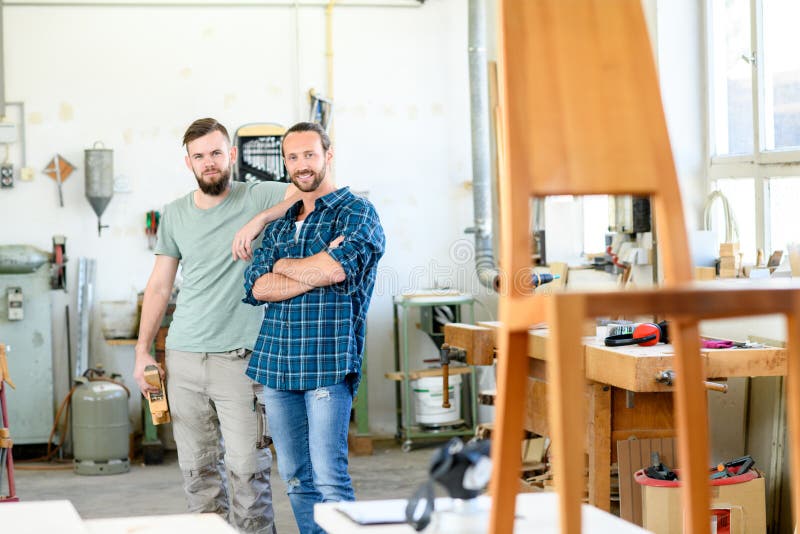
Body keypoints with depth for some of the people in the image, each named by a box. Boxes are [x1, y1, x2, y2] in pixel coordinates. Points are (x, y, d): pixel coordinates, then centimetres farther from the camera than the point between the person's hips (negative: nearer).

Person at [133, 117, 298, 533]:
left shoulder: (256, 198, -1)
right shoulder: (175, 215, 11)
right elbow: (159, 285, 15)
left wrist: (259, 219, -23)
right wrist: (142, 351, 10)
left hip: (238, 358, -4)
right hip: (183, 358, 4)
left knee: (247, 467, -6)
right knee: (197, 468, 9)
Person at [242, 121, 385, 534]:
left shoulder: (356, 213, 1)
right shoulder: (280, 224, 19)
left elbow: (340, 267, -18)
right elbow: (256, 287, 4)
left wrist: (283, 266, -1)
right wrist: (316, 271, -10)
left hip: (328, 363, -6)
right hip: (276, 361, 6)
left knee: (329, 477, -11)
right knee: (296, 478, 9)